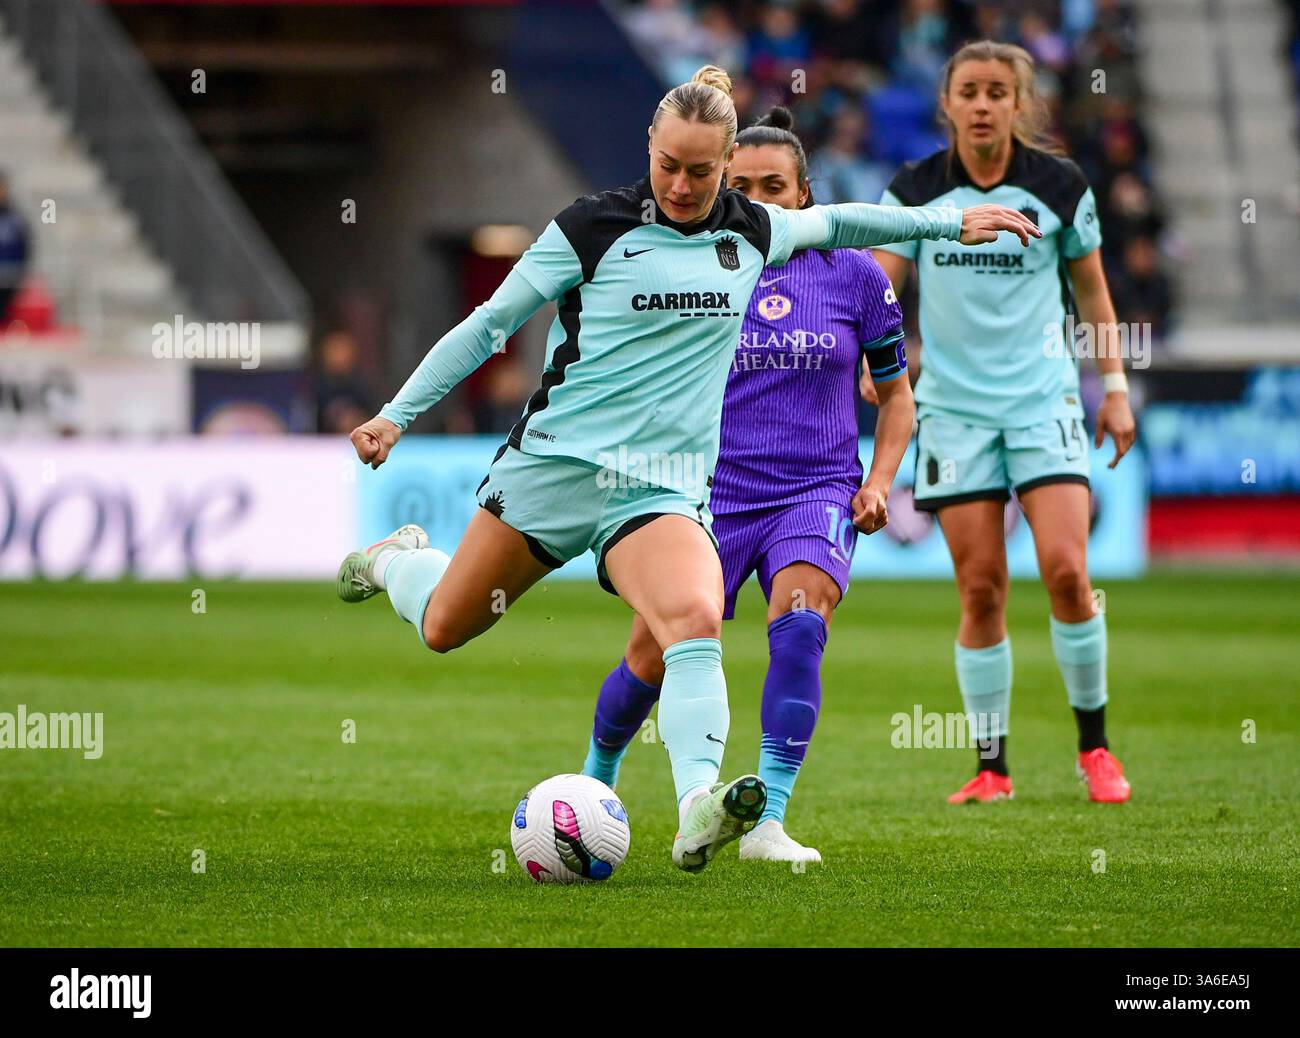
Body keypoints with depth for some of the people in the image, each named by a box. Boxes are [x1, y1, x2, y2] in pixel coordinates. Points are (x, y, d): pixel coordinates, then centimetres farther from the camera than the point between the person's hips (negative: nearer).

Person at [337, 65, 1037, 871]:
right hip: (555, 463, -2)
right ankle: (398, 561, 45)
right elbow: (492, 323, 1)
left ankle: (699, 811, -43)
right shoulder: (592, 228, -5)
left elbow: (834, 221, 28)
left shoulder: (754, 233, 6)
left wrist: (952, 223, 31)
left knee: (697, 623, -27)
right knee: (444, 628, 9)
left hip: (665, 490, 2)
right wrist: (398, 414, 0)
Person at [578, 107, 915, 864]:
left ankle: (769, 823, -26)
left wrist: (878, 482, -1)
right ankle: (594, 782, 28)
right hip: (714, 491, 1)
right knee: (651, 660, -4)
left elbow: (897, 394, 13)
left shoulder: (855, 275, 3)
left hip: (817, 492, -1)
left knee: (799, 620, -29)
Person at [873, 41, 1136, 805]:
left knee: (1066, 569, -13)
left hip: (1043, 398, -1)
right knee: (980, 588, -2)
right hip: (954, 404, 1)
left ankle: (1095, 747, 5)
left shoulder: (1059, 186, -1)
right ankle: (992, 766, 8)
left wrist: (1116, 387, 8)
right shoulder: (915, 191, -1)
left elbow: (1092, 289, 10)